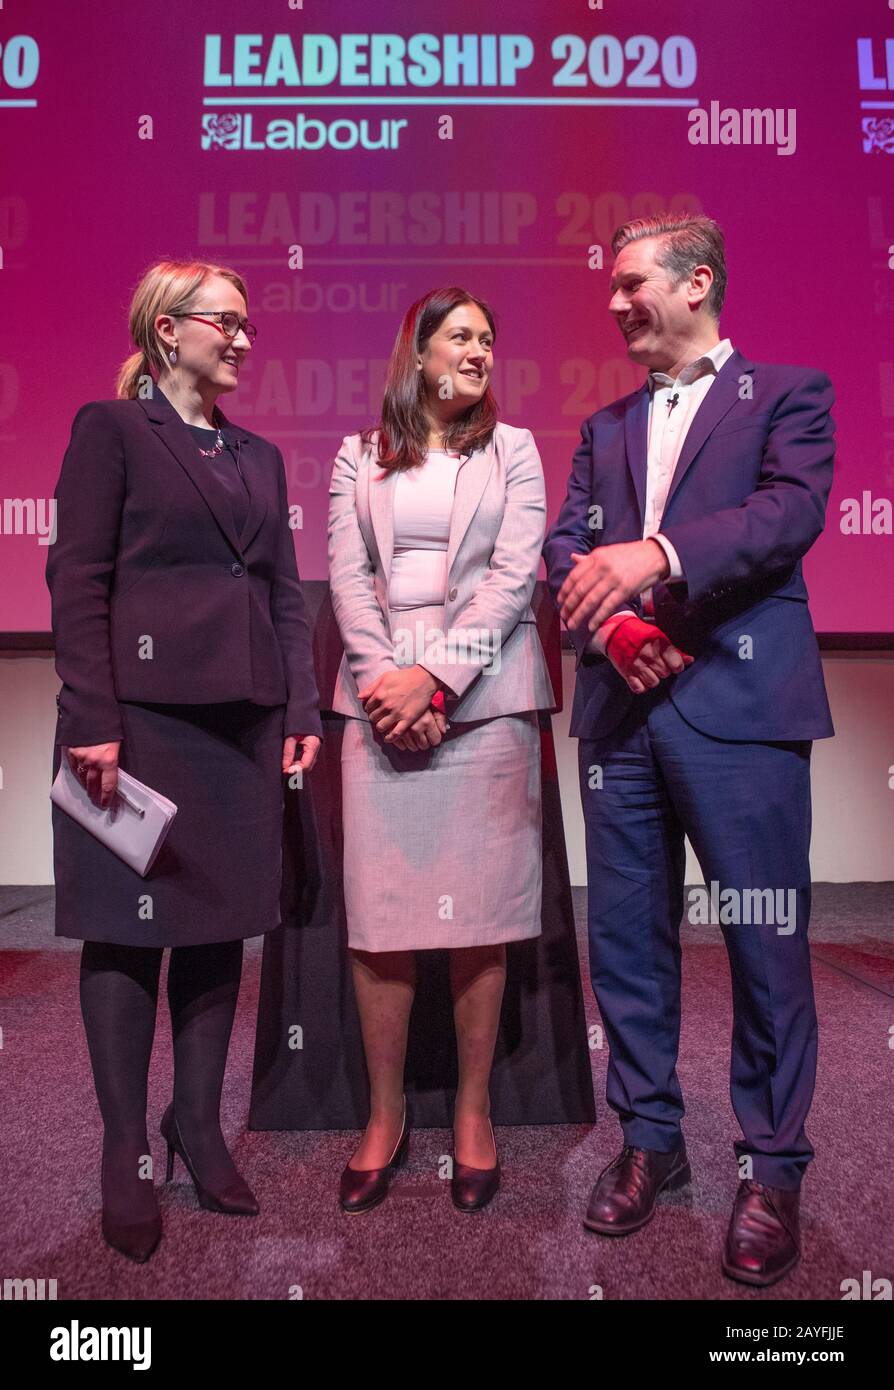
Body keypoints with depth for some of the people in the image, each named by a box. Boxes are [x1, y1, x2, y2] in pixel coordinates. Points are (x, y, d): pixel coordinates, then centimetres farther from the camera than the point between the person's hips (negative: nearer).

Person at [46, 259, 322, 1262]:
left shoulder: (259, 455, 18)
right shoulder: (111, 429, 2)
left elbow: (285, 594, 15)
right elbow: (77, 581, -6)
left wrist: (301, 709, 6)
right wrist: (93, 721, -14)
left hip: (243, 718, 6)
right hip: (141, 713, -5)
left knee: (220, 924, 10)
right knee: (128, 930, 3)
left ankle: (199, 1125, 24)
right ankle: (125, 1155, 16)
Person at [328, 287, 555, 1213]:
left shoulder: (513, 450, 12)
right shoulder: (359, 457, 15)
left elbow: (513, 575, 0)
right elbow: (348, 578, 6)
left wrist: (435, 676, -11)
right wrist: (384, 680, -9)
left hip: (484, 692, -1)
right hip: (381, 694, 1)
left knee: (480, 912, 1)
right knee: (377, 910, -1)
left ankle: (473, 1111, 15)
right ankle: (385, 1113, 14)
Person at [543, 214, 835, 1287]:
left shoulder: (787, 394, 7)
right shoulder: (605, 427, 20)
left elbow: (792, 509, -12)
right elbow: (567, 547, 9)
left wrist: (656, 555, -26)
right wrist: (614, 625, -11)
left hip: (739, 707, -4)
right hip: (621, 713, 5)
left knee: (765, 943, 2)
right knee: (625, 938, 10)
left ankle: (772, 1168, 21)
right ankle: (649, 1138, 28)